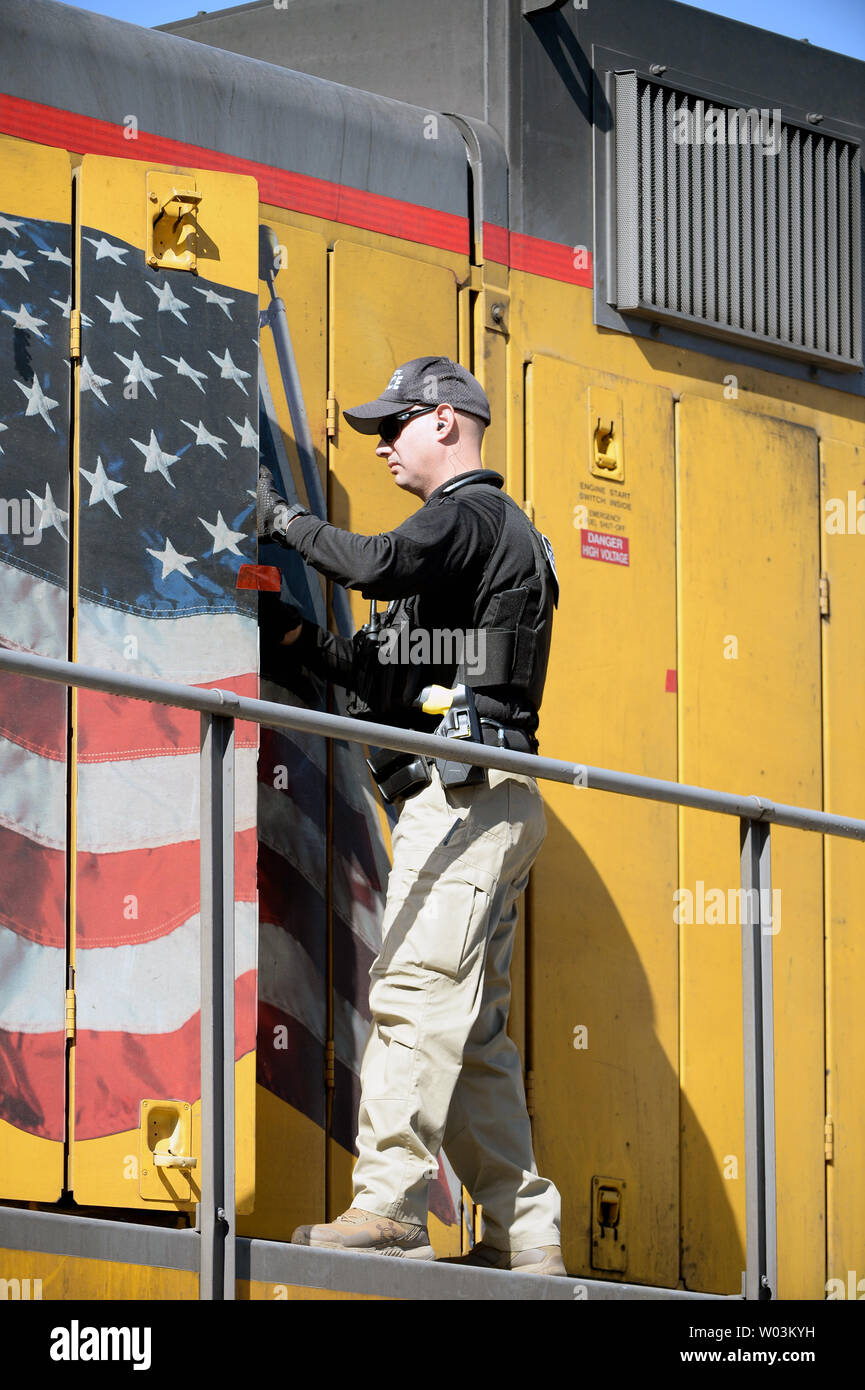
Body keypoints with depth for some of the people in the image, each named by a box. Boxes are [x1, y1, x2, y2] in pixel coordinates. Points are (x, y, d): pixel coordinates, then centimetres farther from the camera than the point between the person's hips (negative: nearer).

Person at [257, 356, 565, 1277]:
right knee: (473, 1032, 9)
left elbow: (382, 566, -26)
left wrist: (285, 521, -11)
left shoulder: (469, 514, -4)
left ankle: (389, 1205, -24)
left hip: (465, 792, -10)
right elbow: (390, 672, 26)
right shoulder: (485, 529, 27)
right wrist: (301, 639, 15)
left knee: (415, 996, -17)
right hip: (481, 803, 10)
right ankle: (525, 1233, 8)